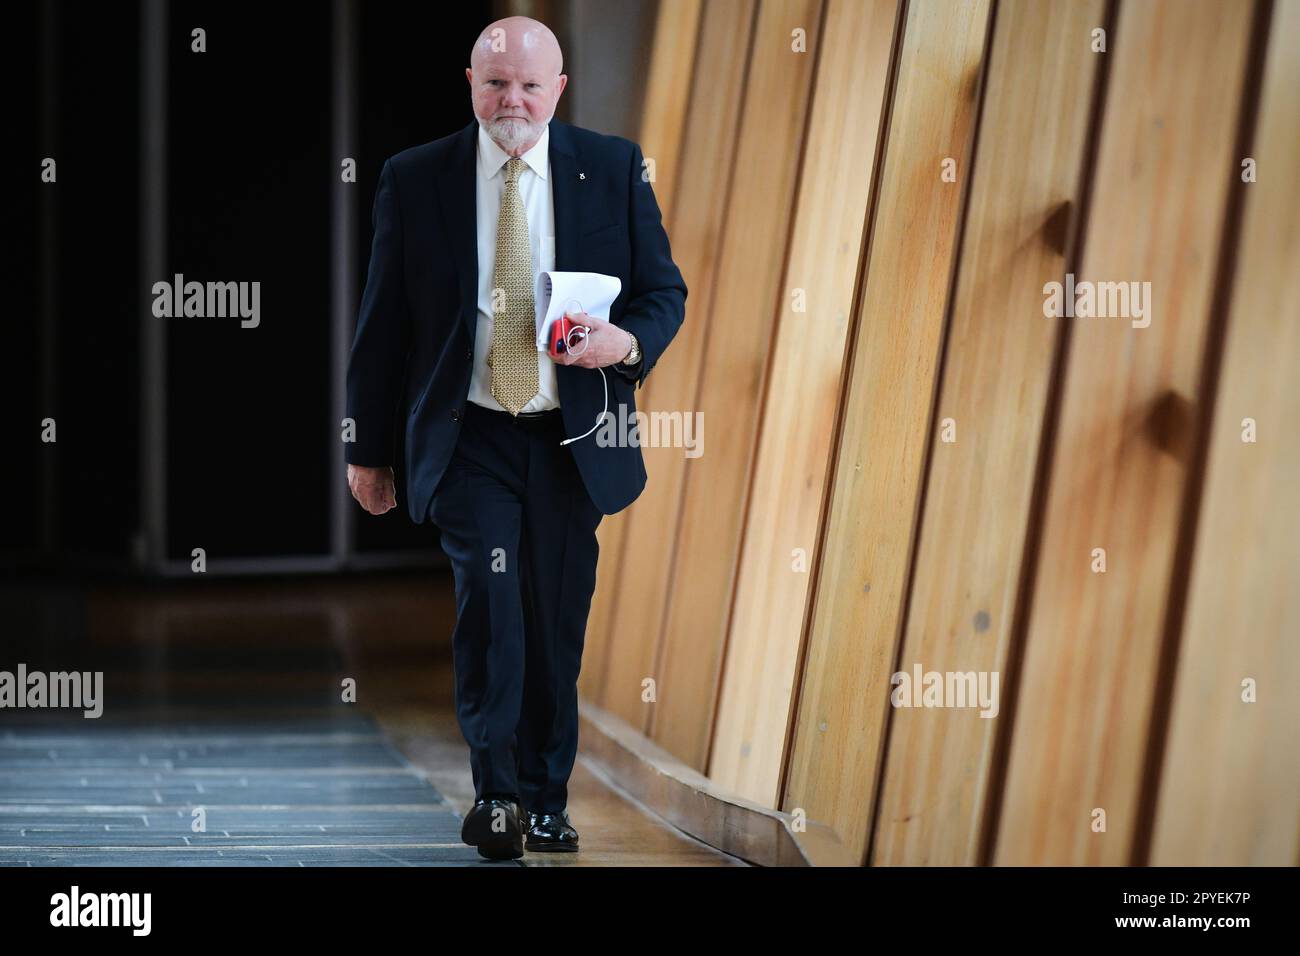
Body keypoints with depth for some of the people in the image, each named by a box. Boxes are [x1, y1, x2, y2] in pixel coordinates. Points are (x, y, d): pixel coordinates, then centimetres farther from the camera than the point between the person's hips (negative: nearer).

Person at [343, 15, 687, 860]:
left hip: (572, 440, 2)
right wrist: (369, 450, 6)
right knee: (489, 595, -18)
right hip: (470, 439, -2)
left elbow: (664, 289, 7)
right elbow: (383, 322, 5)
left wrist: (629, 342, -17)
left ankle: (545, 801, 22)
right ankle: (496, 794, -5)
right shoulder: (415, 179, 1)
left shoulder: (614, 168, 3)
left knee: (558, 623, 7)